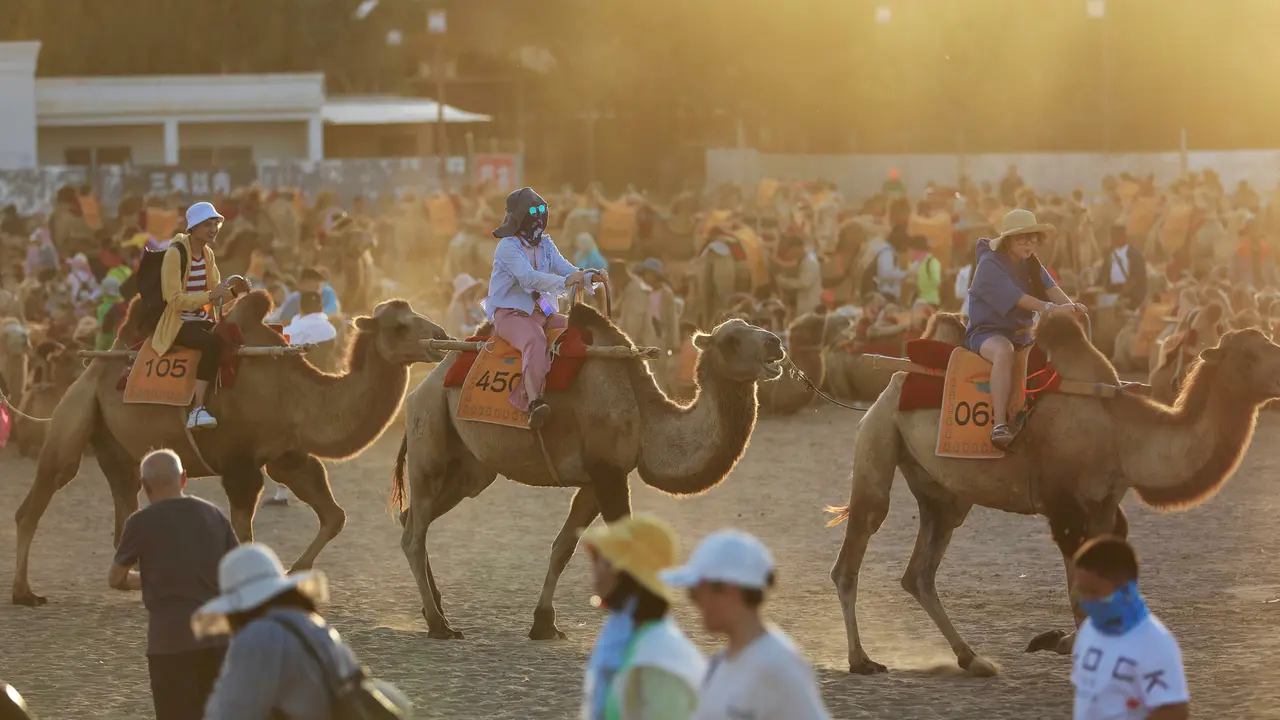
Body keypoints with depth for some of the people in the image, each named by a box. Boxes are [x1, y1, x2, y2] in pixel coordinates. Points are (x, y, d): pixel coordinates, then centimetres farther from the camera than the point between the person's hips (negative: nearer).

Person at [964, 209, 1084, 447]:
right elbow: (1015, 298, -26)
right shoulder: (990, 264, -14)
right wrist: (1048, 308, -37)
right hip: (987, 331, -8)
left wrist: (1070, 306, -28)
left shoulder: (1031, 265, 10)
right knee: (1004, 351, -40)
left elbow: (1050, 288, -7)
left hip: (1021, 333, 8)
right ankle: (999, 425, -46)